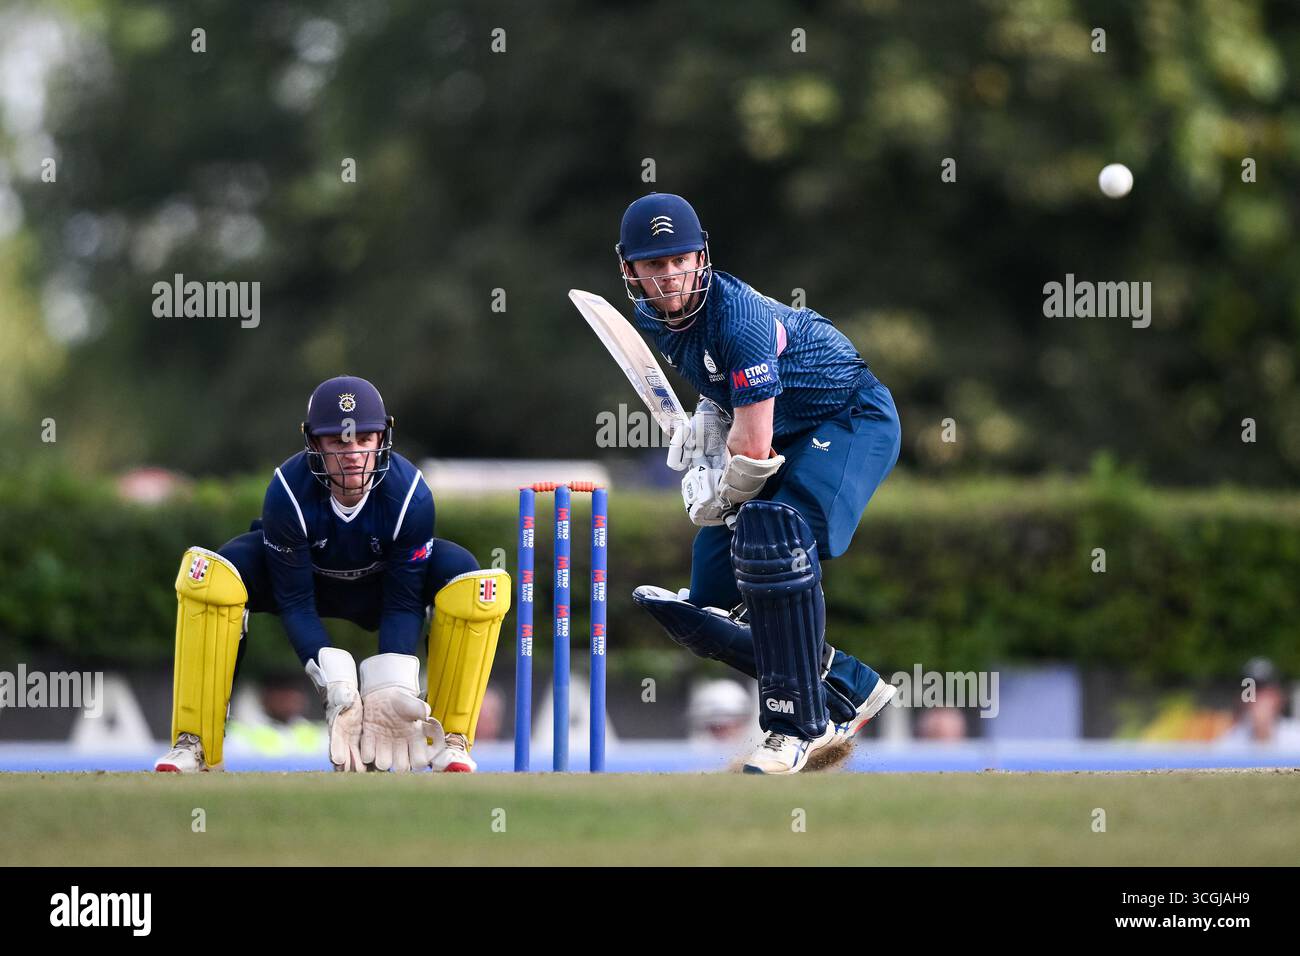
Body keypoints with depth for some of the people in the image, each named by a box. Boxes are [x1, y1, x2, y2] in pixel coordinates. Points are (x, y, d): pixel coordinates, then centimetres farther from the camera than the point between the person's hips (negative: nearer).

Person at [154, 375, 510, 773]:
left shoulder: (411, 496, -30)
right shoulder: (287, 491, -33)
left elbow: (403, 602, -23)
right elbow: (295, 602, -27)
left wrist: (390, 689, -38)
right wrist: (336, 688, -39)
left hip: (381, 584, 1)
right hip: (304, 575, -1)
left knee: (466, 576, -29)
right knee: (208, 574, -32)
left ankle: (448, 739, -18)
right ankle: (196, 744, -25)